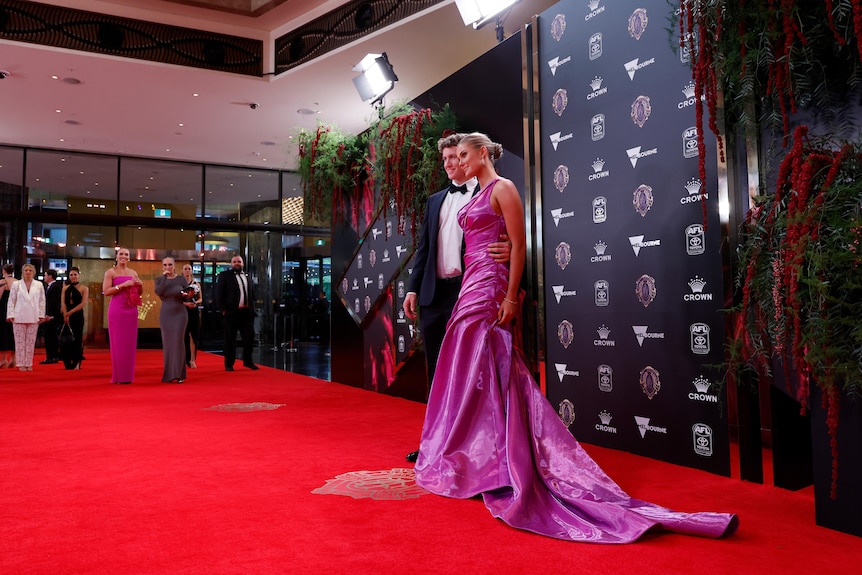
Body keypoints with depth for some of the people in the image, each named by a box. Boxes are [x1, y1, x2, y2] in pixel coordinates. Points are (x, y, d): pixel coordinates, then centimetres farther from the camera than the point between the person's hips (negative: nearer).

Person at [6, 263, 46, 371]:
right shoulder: (16, 284, 5)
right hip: (19, 317, -1)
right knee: (20, 342, 1)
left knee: (31, 342, 3)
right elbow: (11, 300, 4)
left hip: (33, 318, 1)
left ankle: (29, 364, 9)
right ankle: (21, 364, 6)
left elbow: (42, 301, 8)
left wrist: (41, 315, 3)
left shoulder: (39, 285, 6)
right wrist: (10, 314, -3)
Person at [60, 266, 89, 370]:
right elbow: (63, 303, 2)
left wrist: (70, 312, -14)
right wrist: (65, 315, -12)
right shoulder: (65, 288, 12)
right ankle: (67, 363, 10)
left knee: (77, 338, -3)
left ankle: (76, 363, 3)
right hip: (66, 316, 3)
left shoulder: (84, 289, 1)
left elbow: (83, 304, -8)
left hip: (78, 316, -3)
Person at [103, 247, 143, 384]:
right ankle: (118, 376, 0)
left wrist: (140, 285, 1)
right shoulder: (110, 272, 1)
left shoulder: (133, 272, 15)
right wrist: (122, 285, -16)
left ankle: (128, 375, 9)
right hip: (116, 309, -5)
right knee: (117, 342, -3)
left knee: (130, 342, 4)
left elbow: (140, 293, 20)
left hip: (131, 310, 5)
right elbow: (106, 291, -9)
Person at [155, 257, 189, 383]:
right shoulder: (159, 279, 5)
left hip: (180, 313, -1)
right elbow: (158, 292, -14)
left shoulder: (181, 279, 3)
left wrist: (186, 295, -15)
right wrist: (164, 277, -16)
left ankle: (179, 374, -6)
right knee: (167, 343, 4)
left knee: (178, 341, -7)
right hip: (165, 314, 2)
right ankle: (169, 374, 11)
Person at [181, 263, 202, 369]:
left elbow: (201, 299, 9)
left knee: (193, 336, -1)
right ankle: (185, 359, 8)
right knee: (184, 336, 0)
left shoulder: (196, 283, 10)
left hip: (194, 312, 2)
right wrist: (186, 303, -20)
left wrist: (195, 303, -12)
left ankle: (192, 360, 1)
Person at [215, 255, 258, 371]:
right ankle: (229, 364, 12)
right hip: (232, 312, -4)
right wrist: (223, 309, -10)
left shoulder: (247, 276, 17)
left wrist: (252, 307, 10)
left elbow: (252, 293, 21)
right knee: (230, 339, 3)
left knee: (249, 337, 5)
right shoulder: (225, 275, 2)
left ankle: (248, 361, 19)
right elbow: (219, 293, -3)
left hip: (247, 312, 4)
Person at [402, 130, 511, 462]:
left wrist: (507, 251, -28)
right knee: (437, 373, 12)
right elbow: (424, 249, 16)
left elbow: (503, 241, -5)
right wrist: (414, 288, 8)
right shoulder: (435, 201, 19)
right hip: (434, 294, 6)